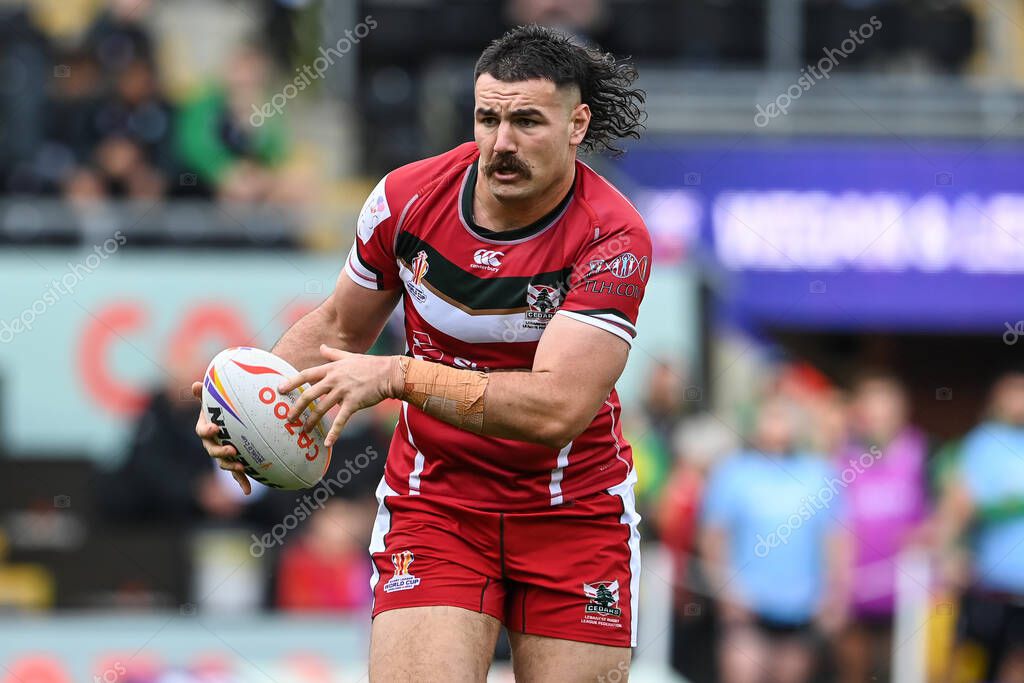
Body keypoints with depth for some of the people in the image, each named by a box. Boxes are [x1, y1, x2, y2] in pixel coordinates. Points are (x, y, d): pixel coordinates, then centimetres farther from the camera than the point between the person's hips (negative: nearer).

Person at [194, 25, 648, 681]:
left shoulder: (614, 238, -18)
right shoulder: (407, 198, -7)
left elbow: (557, 410, -28)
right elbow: (339, 329, 12)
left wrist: (396, 375, -31)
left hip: (575, 515, -1)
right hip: (433, 499, 1)